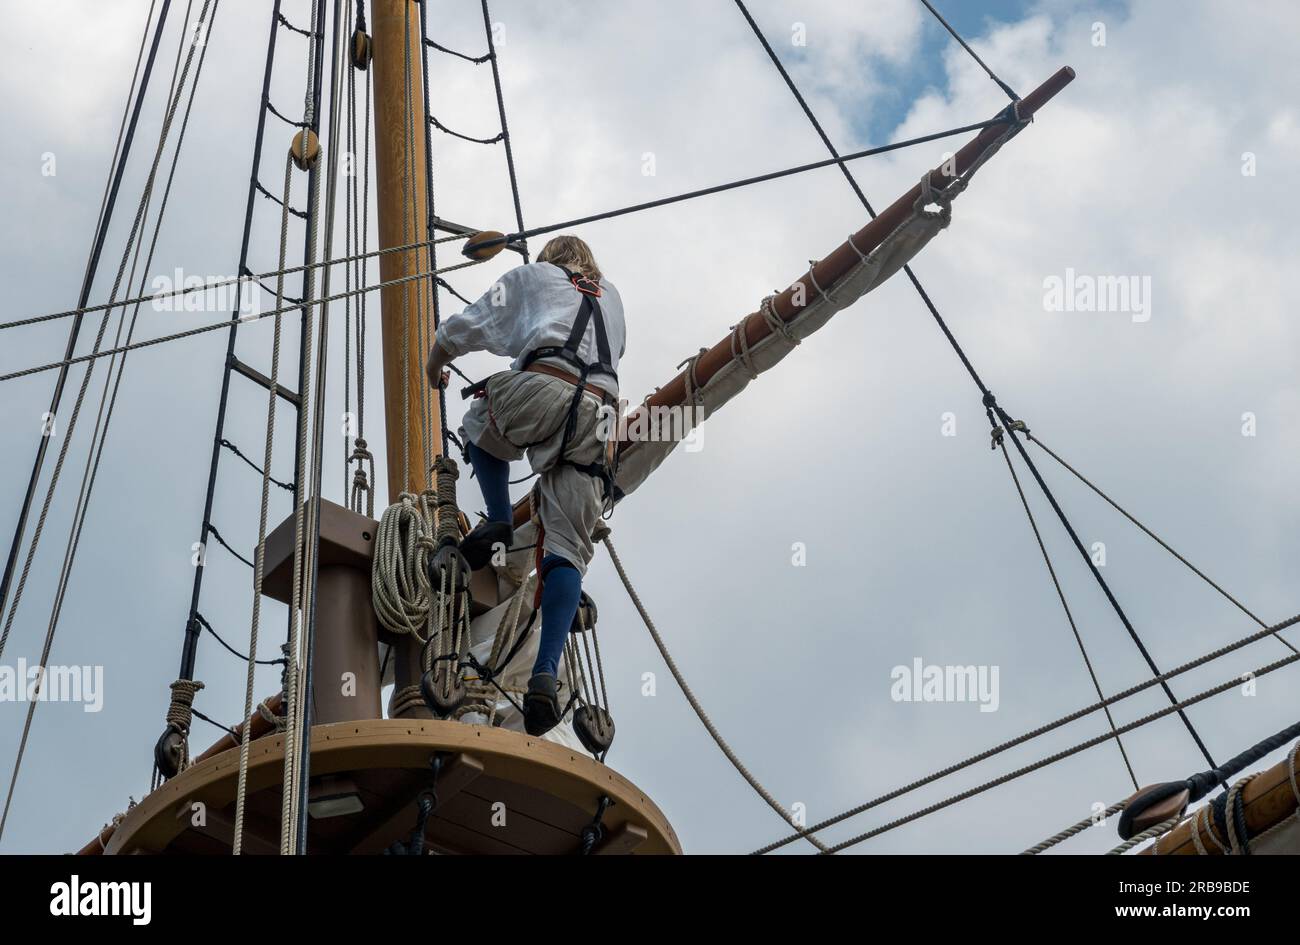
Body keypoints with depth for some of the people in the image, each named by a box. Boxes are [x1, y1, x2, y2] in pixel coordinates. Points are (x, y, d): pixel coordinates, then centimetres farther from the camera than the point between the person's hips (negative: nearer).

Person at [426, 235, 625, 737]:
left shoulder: (532, 275, 26)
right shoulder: (611, 299, 36)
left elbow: (463, 327, 26)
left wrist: (435, 364, 44)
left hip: (543, 388, -3)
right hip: (598, 414, 3)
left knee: (480, 422, 31)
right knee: (568, 548, -3)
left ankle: (498, 521, 7)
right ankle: (547, 672, -19)